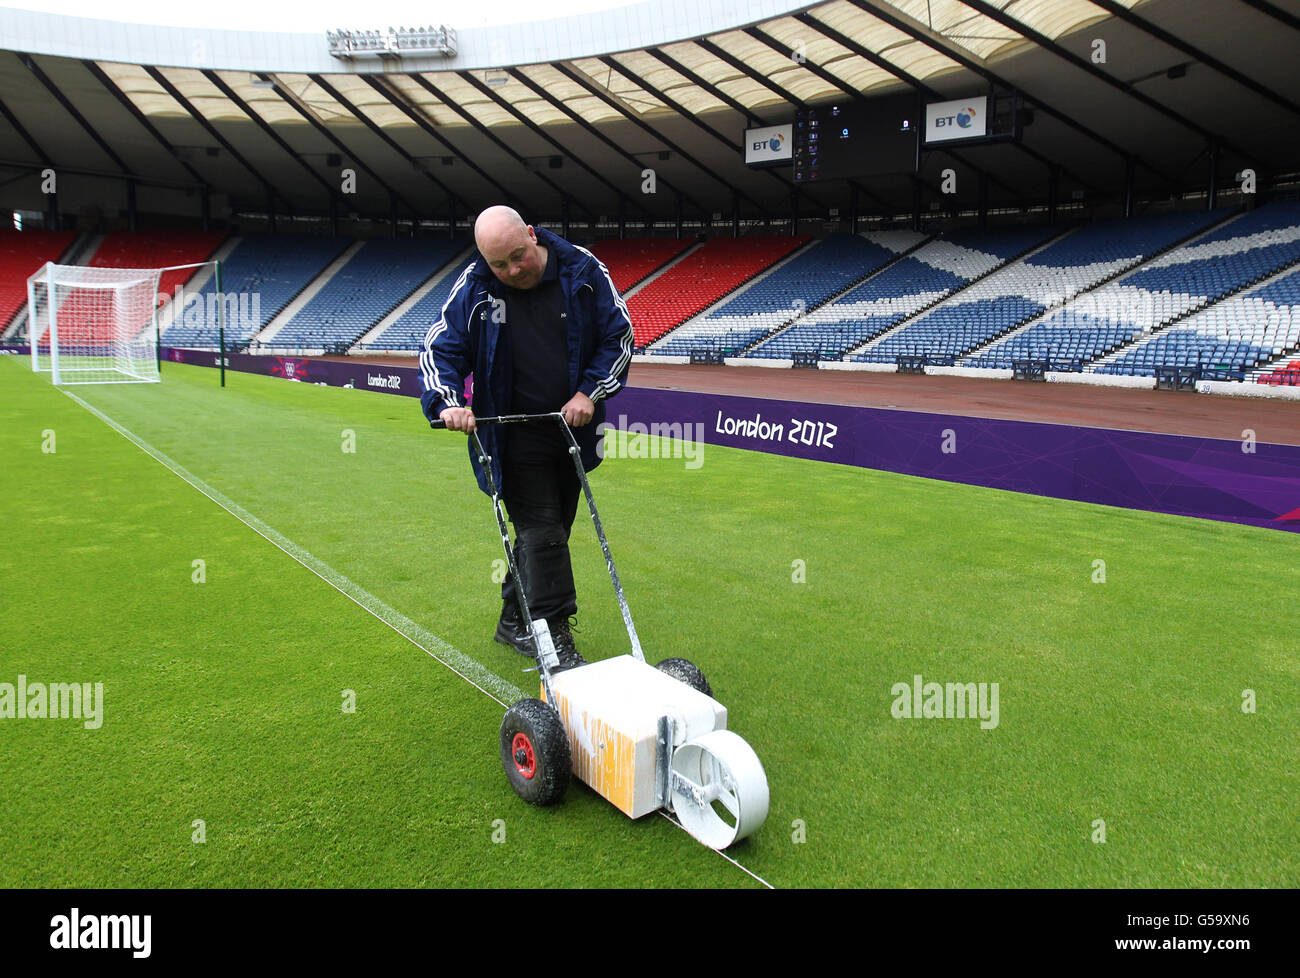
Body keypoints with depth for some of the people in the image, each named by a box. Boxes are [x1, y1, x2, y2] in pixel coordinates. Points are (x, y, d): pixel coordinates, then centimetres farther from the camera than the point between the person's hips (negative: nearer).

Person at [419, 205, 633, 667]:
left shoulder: (583, 270, -7)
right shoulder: (473, 288, -10)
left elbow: (618, 335, 1)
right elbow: (439, 349, -3)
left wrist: (590, 391, -9)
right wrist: (447, 401, -22)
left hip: (572, 427, 3)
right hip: (515, 435, -3)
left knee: (548, 529, 12)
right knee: (541, 531, -9)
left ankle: (515, 621, 30)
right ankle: (556, 637, -3)